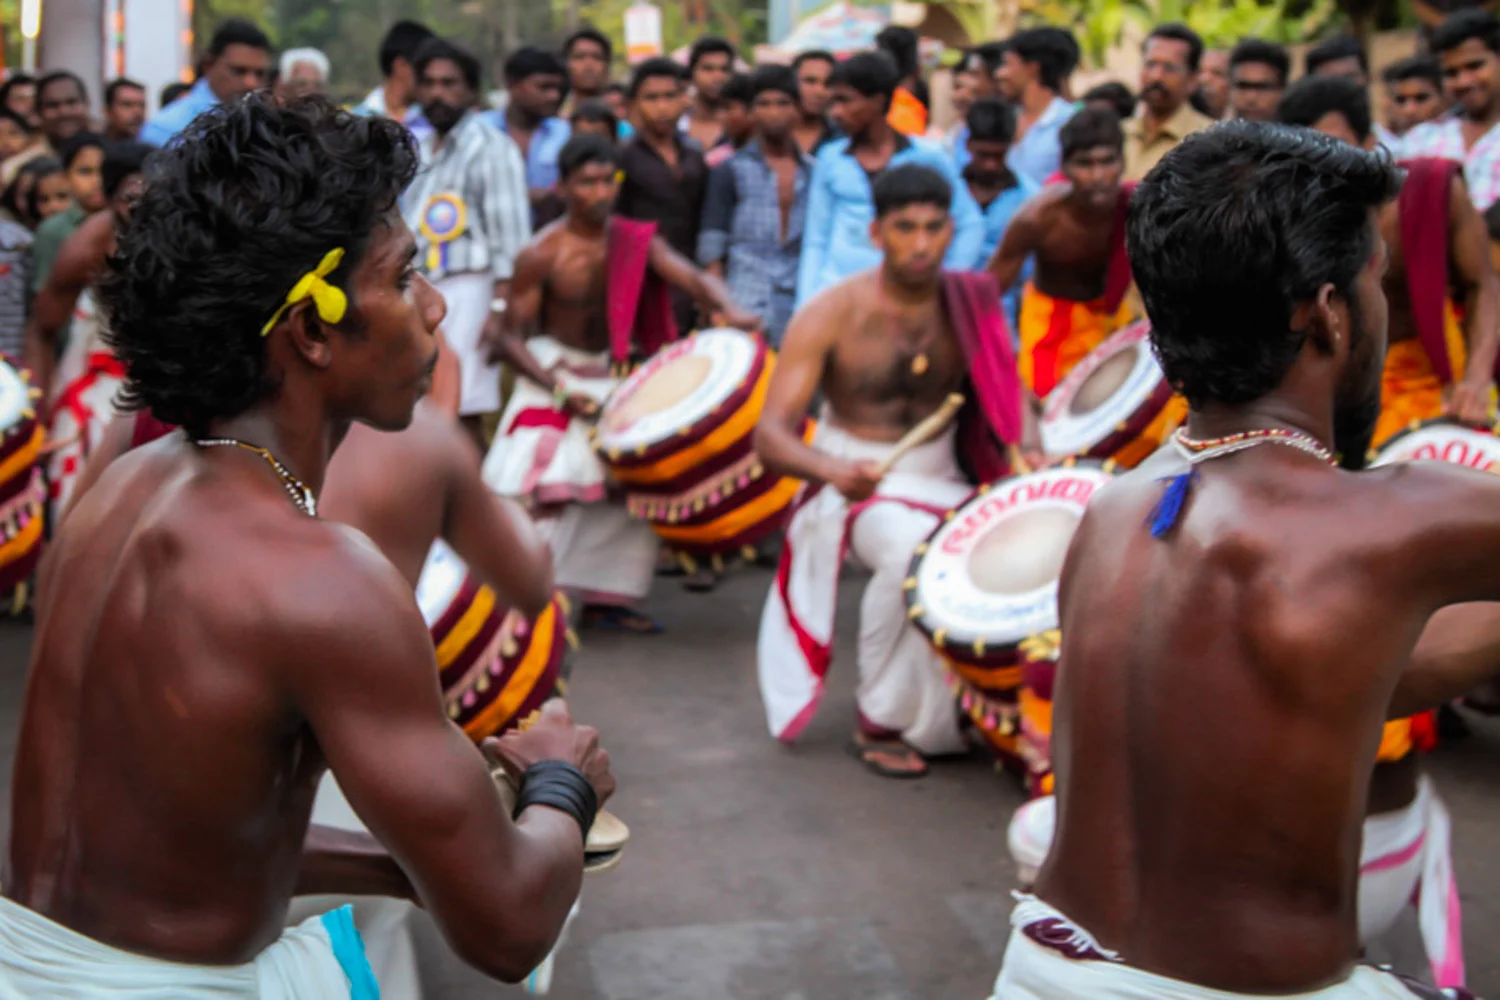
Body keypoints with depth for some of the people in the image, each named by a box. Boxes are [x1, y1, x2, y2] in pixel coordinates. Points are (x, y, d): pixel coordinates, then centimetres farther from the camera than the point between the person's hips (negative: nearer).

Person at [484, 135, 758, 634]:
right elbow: (512, 339, -16)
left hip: (614, 374, 5)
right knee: (546, 486, -18)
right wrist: (561, 389, -29)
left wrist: (730, 310, -42)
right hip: (553, 374, -5)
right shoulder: (540, 255, -17)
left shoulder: (637, 241, -6)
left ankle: (605, 596, 19)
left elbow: (691, 277, -21)